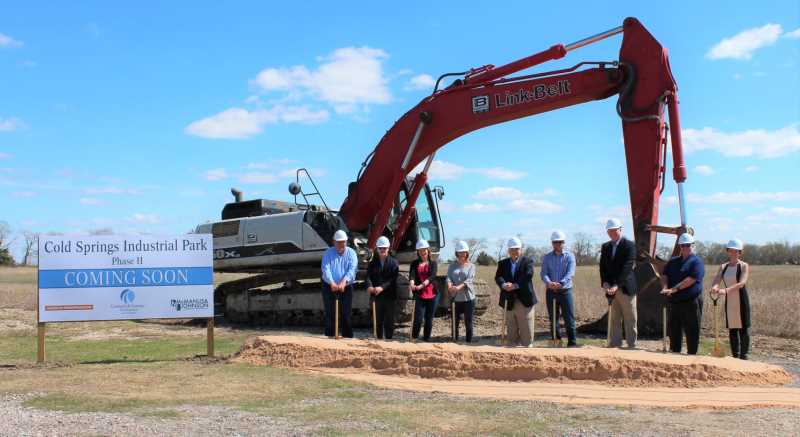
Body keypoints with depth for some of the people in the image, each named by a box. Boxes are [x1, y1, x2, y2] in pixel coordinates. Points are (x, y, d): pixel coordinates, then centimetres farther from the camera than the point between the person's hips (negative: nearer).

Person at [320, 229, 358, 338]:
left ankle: (348, 336, 6)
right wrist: (332, 282, -31)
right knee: (330, 314, 0)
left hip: (346, 287, 0)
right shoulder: (328, 253, -1)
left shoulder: (351, 253, 1)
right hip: (329, 287, 0)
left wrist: (344, 281, -31)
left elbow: (352, 269, -14)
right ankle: (329, 336, 6)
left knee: (346, 314, 0)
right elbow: (325, 269, -15)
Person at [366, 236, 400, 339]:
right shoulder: (372, 263, 9)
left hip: (390, 296, -2)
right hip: (376, 296, 2)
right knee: (378, 321, 7)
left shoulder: (393, 263, 2)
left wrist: (382, 287, -24)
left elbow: (393, 279, -10)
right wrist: (370, 286, -26)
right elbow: (369, 276, -4)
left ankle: (389, 340, 10)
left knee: (389, 321, 2)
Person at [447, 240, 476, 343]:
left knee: (468, 323, 2)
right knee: (455, 323, 5)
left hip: (468, 298, -2)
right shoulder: (452, 266, 11)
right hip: (455, 298, 2)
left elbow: (469, 279, -11)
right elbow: (448, 278, -4)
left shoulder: (471, 266, 4)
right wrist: (450, 286, -28)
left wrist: (459, 287, -29)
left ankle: (469, 342, 9)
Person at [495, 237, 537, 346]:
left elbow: (528, 276, -13)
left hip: (524, 301, -3)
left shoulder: (528, 261, 3)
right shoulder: (502, 263, 12)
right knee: (511, 332, 9)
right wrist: (503, 285, -25)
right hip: (509, 302, 3)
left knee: (526, 332, 0)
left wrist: (515, 285, -25)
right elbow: (498, 277, -2)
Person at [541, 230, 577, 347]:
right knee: (553, 319, 7)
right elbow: (543, 273, -5)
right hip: (551, 291, 2)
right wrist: (548, 282, -28)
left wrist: (561, 283, -31)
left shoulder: (569, 256, 0)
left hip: (565, 290, -2)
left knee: (569, 319, -3)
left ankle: (572, 343, 2)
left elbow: (570, 273, -13)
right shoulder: (547, 257, 6)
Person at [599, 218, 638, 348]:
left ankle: (632, 346, 6)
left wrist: (617, 285, -23)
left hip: (626, 288, -5)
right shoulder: (605, 247, 12)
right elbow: (602, 267, 9)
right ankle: (615, 345, 13)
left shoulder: (629, 245, -7)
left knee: (630, 321, 1)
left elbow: (627, 267, -15)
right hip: (611, 290, 5)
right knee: (614, 320, 8)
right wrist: (605, 283, -9)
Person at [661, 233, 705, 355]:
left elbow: (691, 279, -16)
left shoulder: (696, 261, -4)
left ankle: (692, 355, 10)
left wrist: (674, 289, -22)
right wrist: (665, 288, -12)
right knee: (673, 330, 11)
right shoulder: (673, 261, 16)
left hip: (690, 302, -6)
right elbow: (664, 276, 9)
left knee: (692, 331, 1)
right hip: (673, 301, 6)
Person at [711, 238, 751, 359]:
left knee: (743, 328, -1)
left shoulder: (744, 266, -6)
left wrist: (726, 290, -36)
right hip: (729, 301, 5)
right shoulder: (723, 267, 8)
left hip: (741, 300, -5)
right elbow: (716, 281, -4)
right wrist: (714, 288, -29)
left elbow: (742, 283, -22)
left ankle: (743, 356, 5)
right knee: (732, 329, 9)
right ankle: (735, 356, 17)